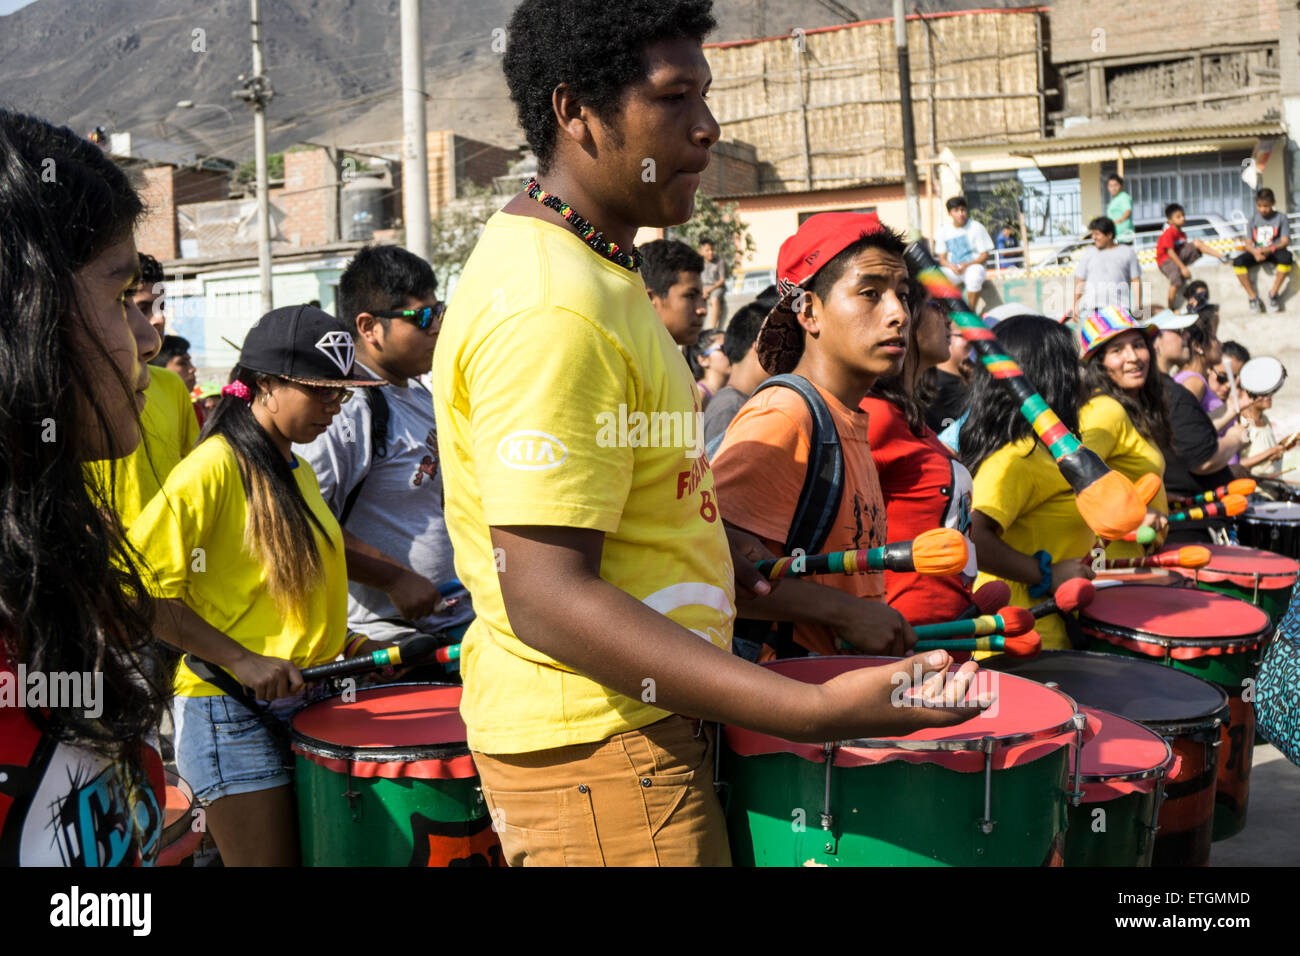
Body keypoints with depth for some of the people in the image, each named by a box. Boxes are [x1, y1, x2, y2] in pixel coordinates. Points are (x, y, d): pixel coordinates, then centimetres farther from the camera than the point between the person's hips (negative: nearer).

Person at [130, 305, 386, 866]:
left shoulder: (299, 472, 13)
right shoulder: (213, 467, -13)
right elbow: (140, 588, -19)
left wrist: (344, 642, 10)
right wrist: (241, 660, -23)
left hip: (304, 699, 8)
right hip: (231, 711, -8)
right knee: (269, 858, -4)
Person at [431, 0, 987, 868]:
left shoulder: (585, 267, 9)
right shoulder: (552, 309, -25)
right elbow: (546, 600, -30)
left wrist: (705, 540, 14)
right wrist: (817, 712, -37)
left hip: (639, 717, 10)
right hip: (598, 741, -10)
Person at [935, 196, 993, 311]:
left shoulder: (976, 227, -3)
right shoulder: (944, 231, 6)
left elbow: (985, 256, -4)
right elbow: (942, 258, 8)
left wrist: (966, 265, -20)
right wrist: (951, 266, -16)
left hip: (973, 267, -3)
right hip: (952, 270, 3)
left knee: (974, 275, -39)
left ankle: (970, 311, -22)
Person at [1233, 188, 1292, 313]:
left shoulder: (1280, 218, 2)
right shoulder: (1253, 218, 7)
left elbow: (1285, 241, -8)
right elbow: (1248, 243, 2)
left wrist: (1269, 249, -28)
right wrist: (1255, 252, -24)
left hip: (1275, 251, -2)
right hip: (1257, 252, 2)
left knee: (1286, 257, -38)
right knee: (1237, 262, -28)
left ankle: (1273, 293, -21)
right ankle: (1252, 296, -17)